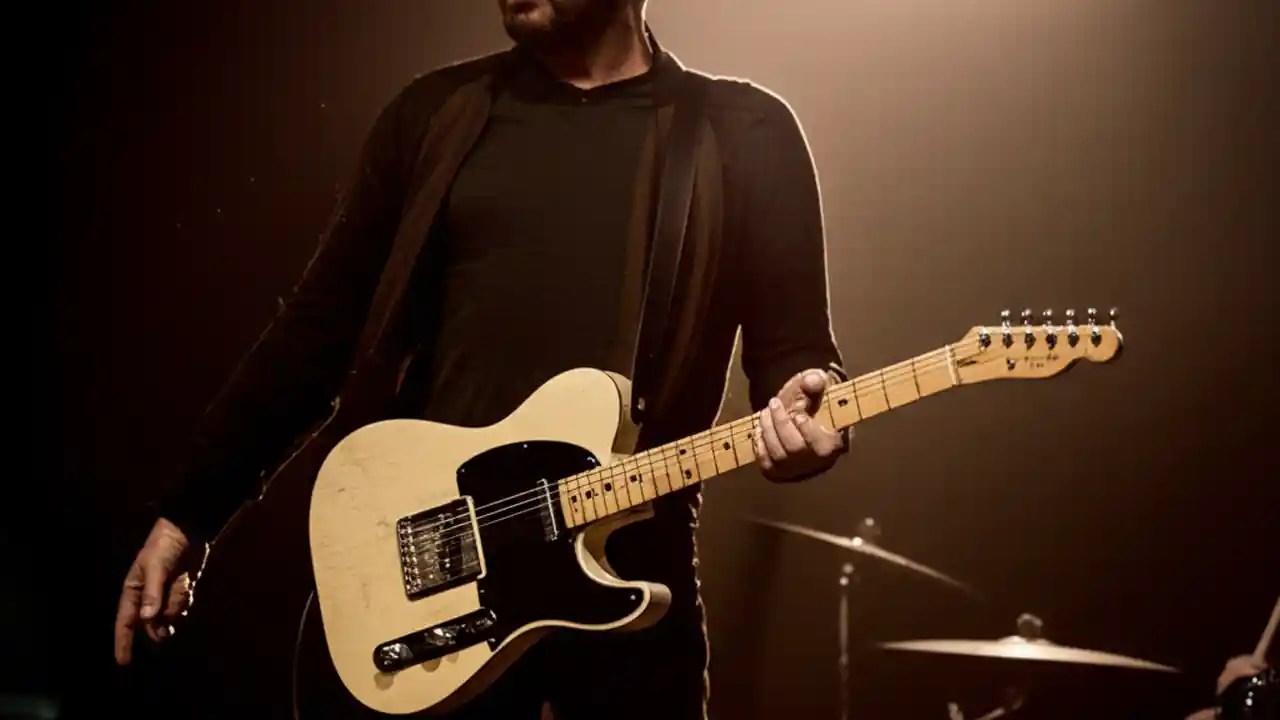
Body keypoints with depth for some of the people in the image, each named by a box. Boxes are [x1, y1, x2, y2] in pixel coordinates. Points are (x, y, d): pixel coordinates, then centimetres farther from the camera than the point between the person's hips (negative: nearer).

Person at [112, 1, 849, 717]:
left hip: (629, 579, -1)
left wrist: (802, 417, -22)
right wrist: (192, 509, 6)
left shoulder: (745, 133, 3)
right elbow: (326, 320, 9)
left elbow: (795, 348, 2)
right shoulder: (437, 110, 9)